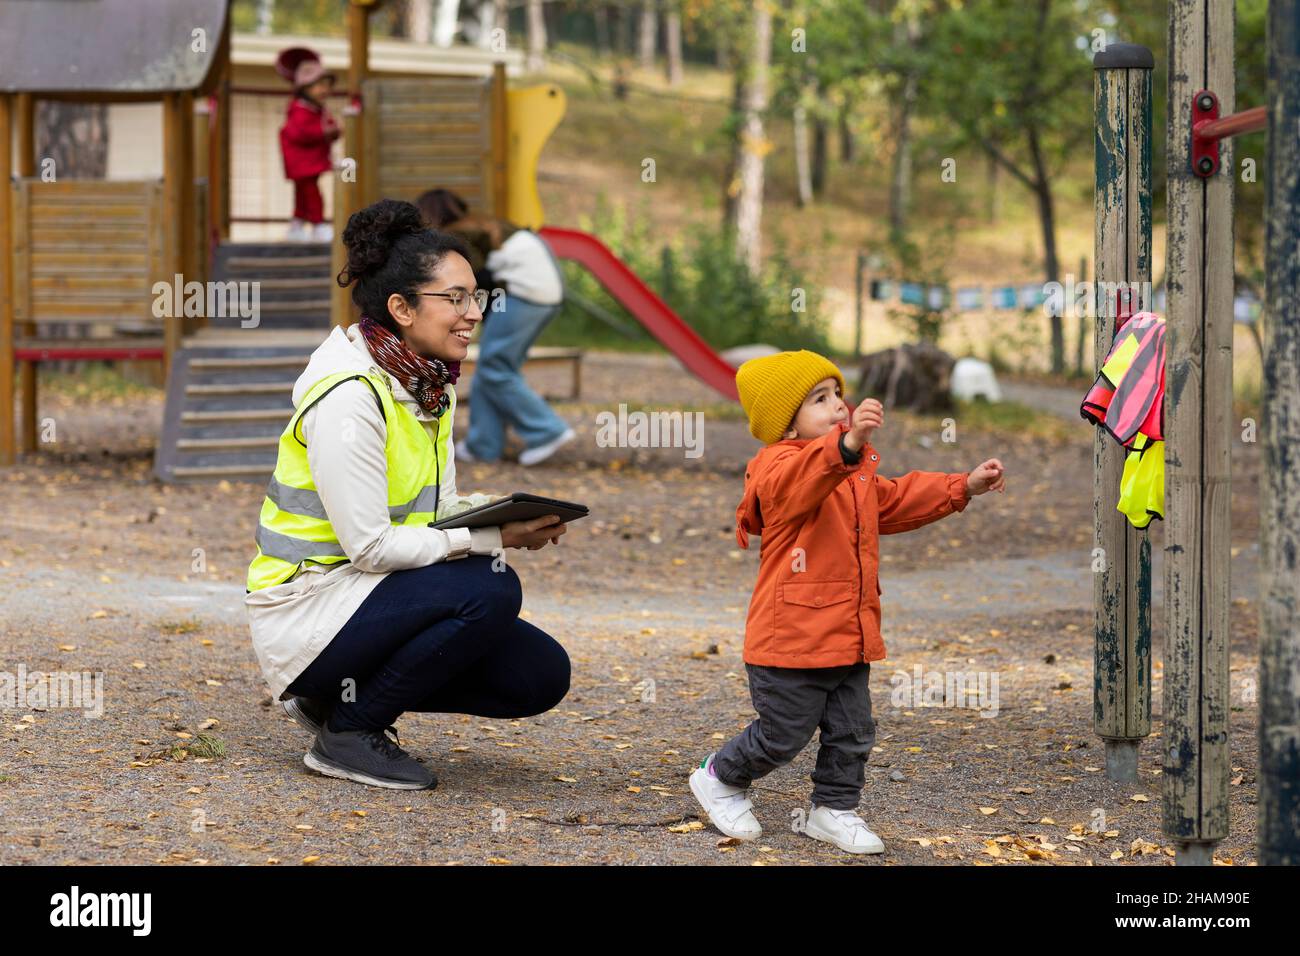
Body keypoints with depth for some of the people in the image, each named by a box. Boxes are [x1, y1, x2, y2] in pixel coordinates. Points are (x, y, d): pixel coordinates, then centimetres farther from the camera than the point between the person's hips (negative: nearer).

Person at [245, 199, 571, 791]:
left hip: (367, 594, 9)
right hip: (305, 606, -9)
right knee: (490, 589, -27)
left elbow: (435, 507, 11)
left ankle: (342, 693, 12)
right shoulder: (348, 397, -22)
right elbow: (370, 544, -24)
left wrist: (512, 513, -9)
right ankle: (348, 733, -10)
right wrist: (496, 538, -23)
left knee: (540, 676, -2)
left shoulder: (431, 384, 5)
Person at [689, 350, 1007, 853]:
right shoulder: (777, 468, -17)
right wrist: (847, 444, -58)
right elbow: (803, 480, -40)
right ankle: (719, 778, 26)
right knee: (783, 735, 2)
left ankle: (833, 809, 29)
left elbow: (897, 499, 29)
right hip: (791, 637, -8)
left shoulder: (860, 474, 14)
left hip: (849, 637, 8)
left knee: (852, 732, 12)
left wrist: (964, 487, 25)